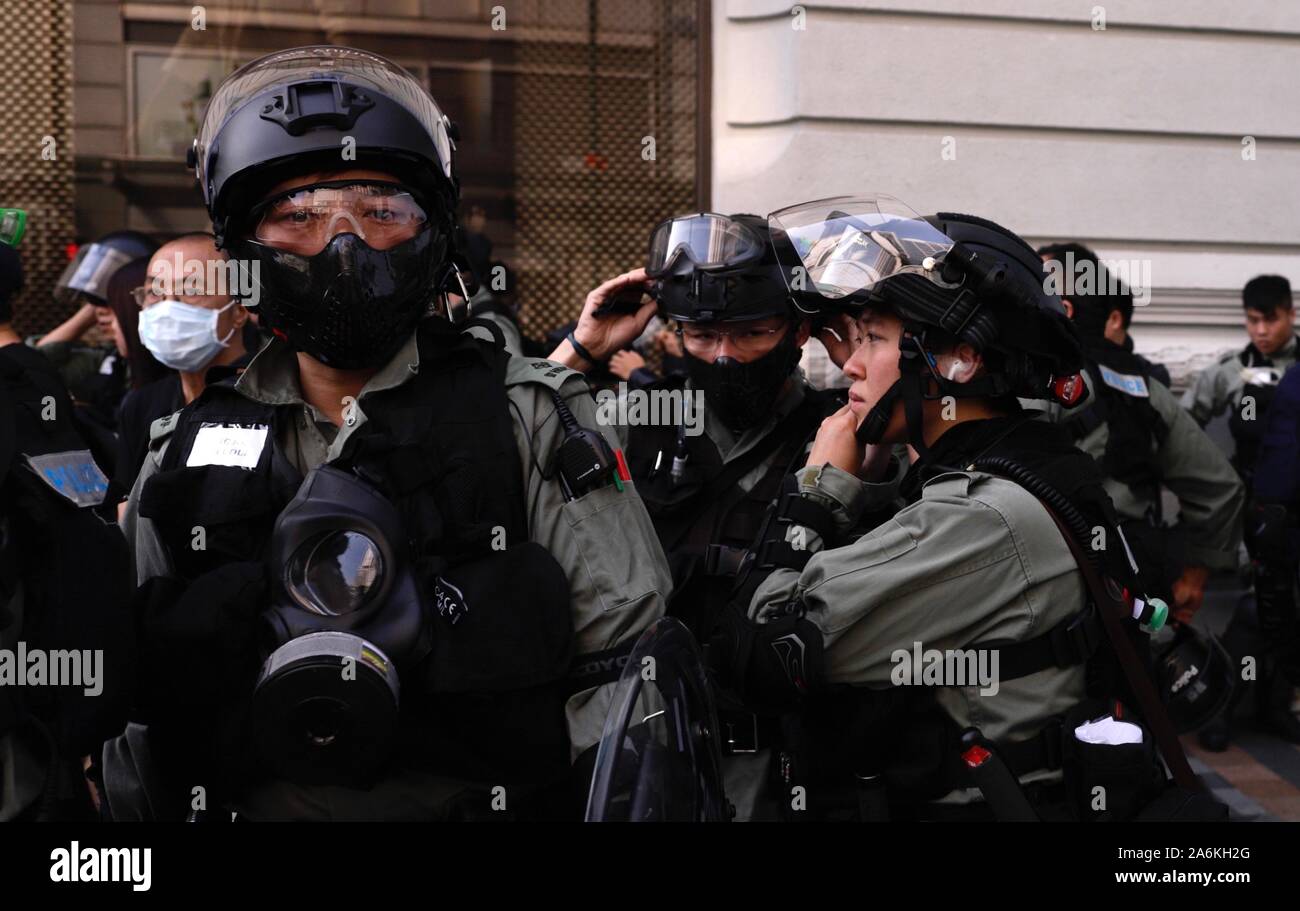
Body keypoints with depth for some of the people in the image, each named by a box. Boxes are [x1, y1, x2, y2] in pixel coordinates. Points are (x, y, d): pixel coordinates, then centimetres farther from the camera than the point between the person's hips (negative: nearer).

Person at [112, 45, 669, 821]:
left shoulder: (529, 419, -7)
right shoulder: (186, 455, 2)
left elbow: (630, 658, -11)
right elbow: (138, 706, 6)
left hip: (491, 802, -2)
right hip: (249, 806, 3)